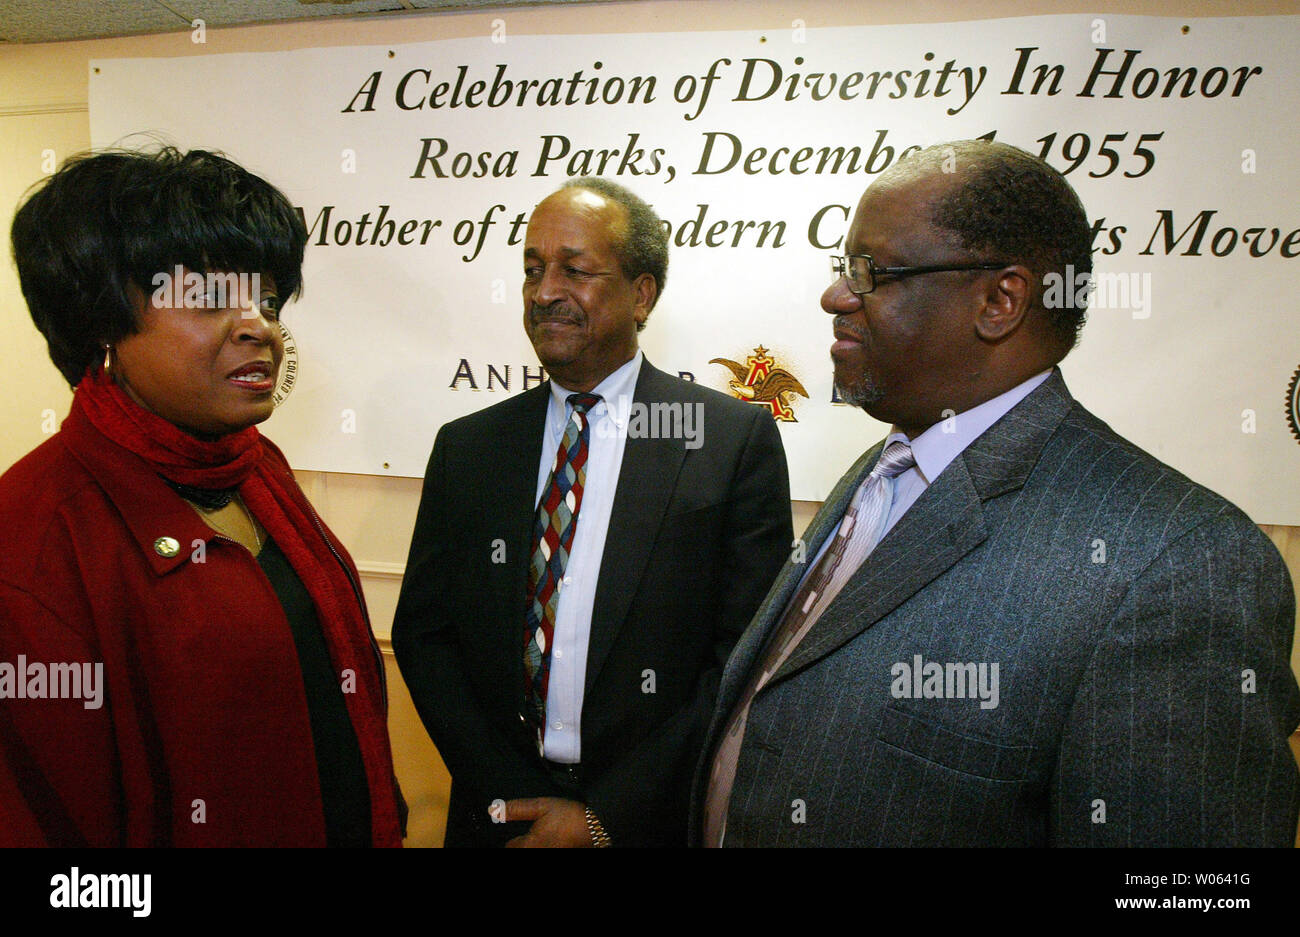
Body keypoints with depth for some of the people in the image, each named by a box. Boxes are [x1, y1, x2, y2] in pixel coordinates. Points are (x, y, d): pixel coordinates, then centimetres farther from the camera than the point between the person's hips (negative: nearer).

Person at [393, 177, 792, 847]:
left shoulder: (736, 439, -9)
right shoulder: (466, 447, 1)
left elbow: (748, 657, -12)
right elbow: (421, 633, 2)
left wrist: (607, 816, -15)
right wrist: (510, 798, -10)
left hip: (658, 821, -2)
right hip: (498, 815, 3)